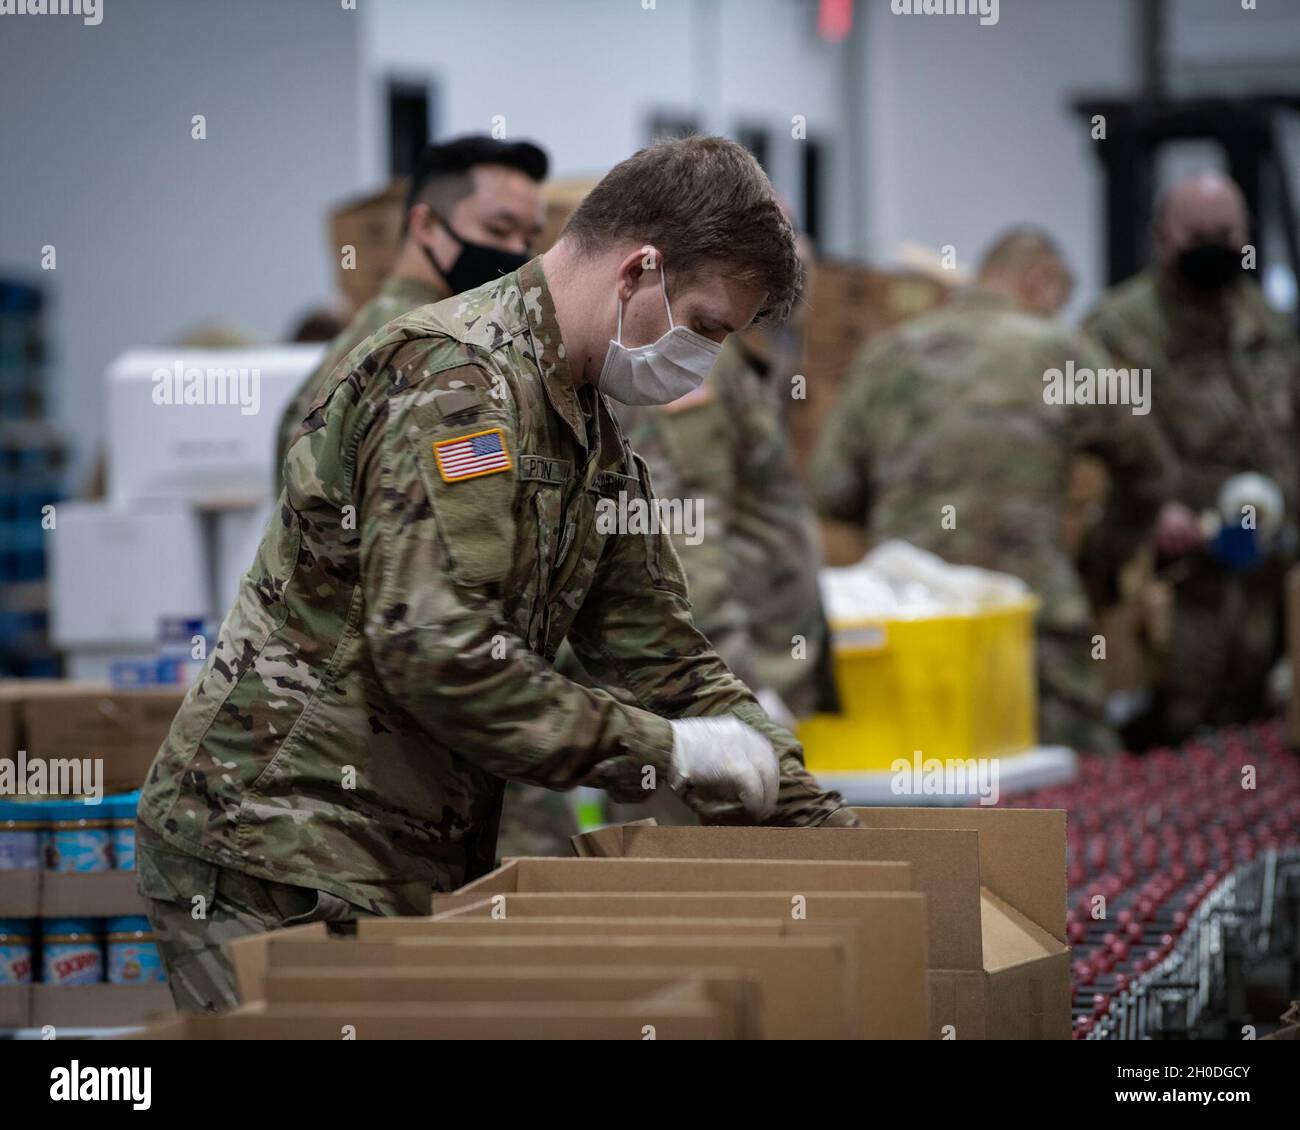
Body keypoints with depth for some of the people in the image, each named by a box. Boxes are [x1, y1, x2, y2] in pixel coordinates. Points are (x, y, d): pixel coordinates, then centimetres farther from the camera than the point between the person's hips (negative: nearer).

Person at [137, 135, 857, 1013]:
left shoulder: (592, 434, 16)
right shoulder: (456, 377, -17)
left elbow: (664, 658, 16)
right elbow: (435, 655, -26)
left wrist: (816, 818, 5)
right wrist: (670, 752, -20)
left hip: (413, 870, 10)